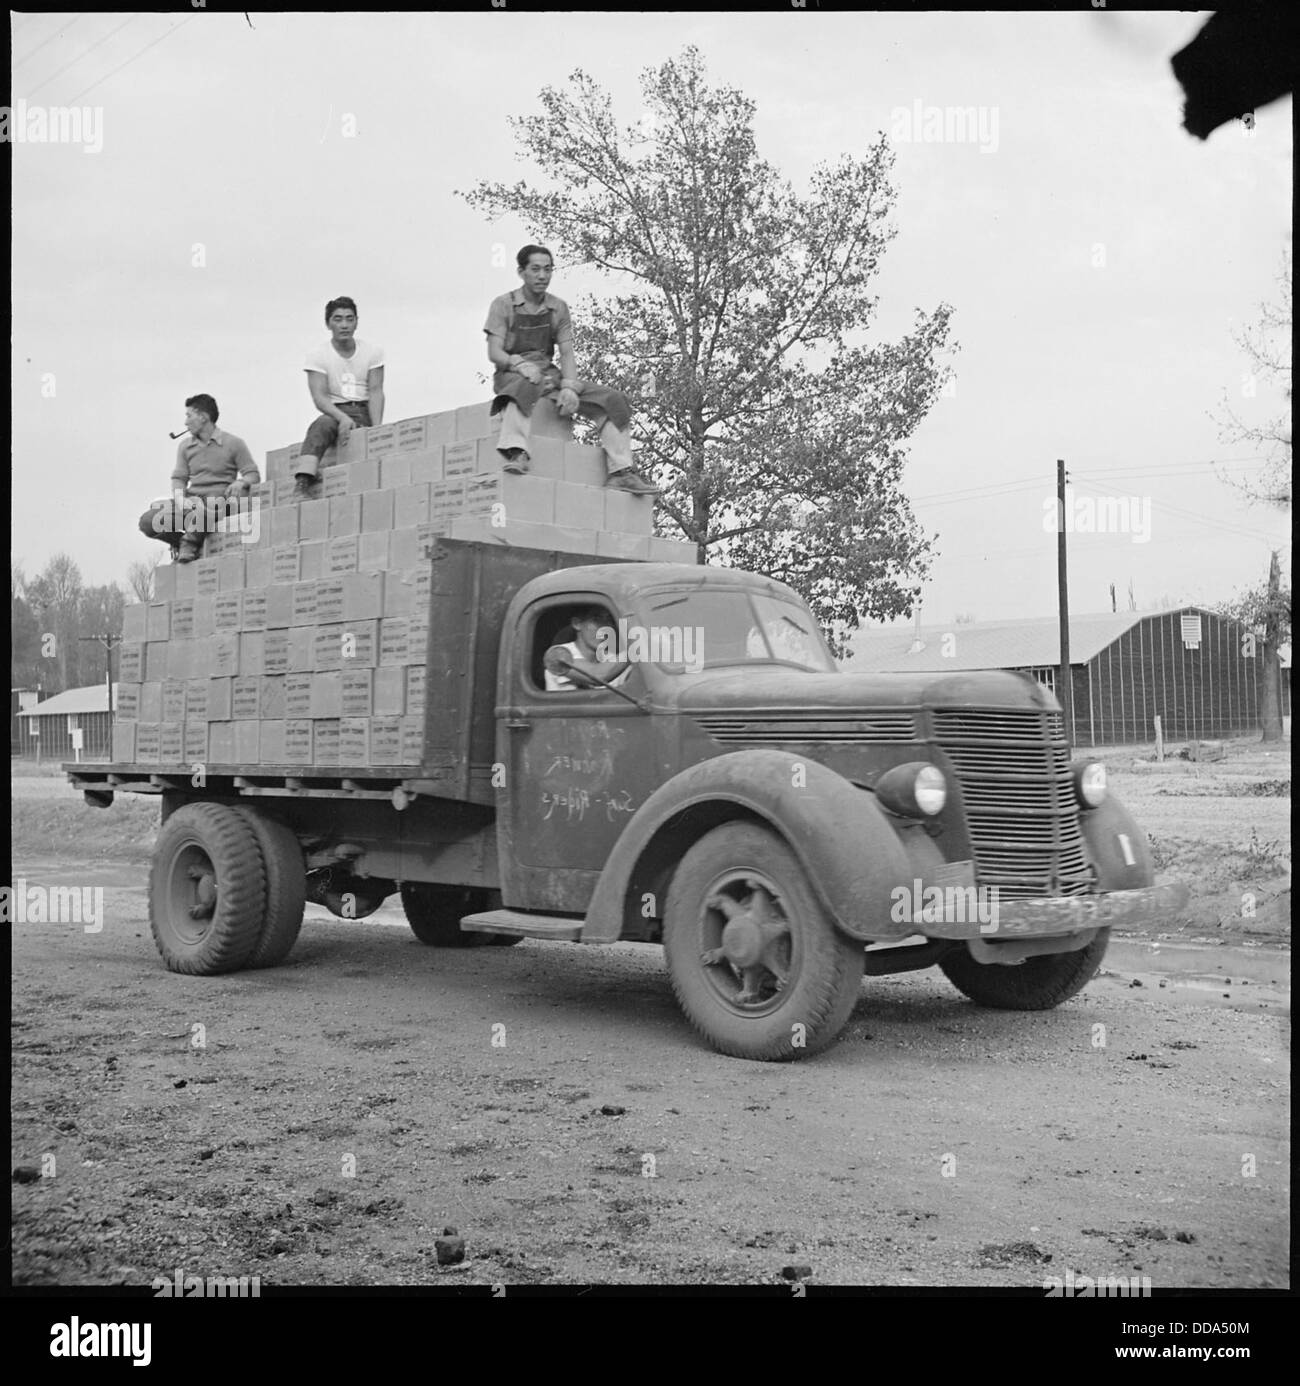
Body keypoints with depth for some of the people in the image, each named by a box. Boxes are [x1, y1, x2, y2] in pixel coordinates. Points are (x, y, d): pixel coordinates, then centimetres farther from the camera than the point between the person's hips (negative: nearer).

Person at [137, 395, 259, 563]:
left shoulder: (233, 443, 1)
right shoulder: (186, 446, 15)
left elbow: (254, 475, 0)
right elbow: (178, 478, 10)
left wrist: (241, 482, -24)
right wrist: (180, 499, -12)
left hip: (217, 500, -5)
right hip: (189, 500, 5)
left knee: (199, 510, -42)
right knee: (147, 522, -16)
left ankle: (189, 544, -9)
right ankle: (180, 542, 13)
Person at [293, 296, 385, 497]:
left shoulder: (373, 352, 5)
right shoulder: (317, 356, 0)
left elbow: (375, 391, -3)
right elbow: (319, 396, -10)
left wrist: (376, 428, -20)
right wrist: (342, 418, -30)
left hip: (364, 412, 3)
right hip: (335, 412, -2)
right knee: (320, 426, -35)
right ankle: (304, 480, -51)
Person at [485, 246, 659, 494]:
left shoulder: (559, 308, 12)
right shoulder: (504, 305, 0)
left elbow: (567, 354, 4)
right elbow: (494, 353, -8)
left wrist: (569, 387, -16)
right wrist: (521, 364, -29)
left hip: (550, 374, 5)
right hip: (512, 376, -5)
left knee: (615, 400, -12)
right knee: (526, 386, -44)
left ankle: (620, 472, -17)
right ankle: (516, 453, -60)